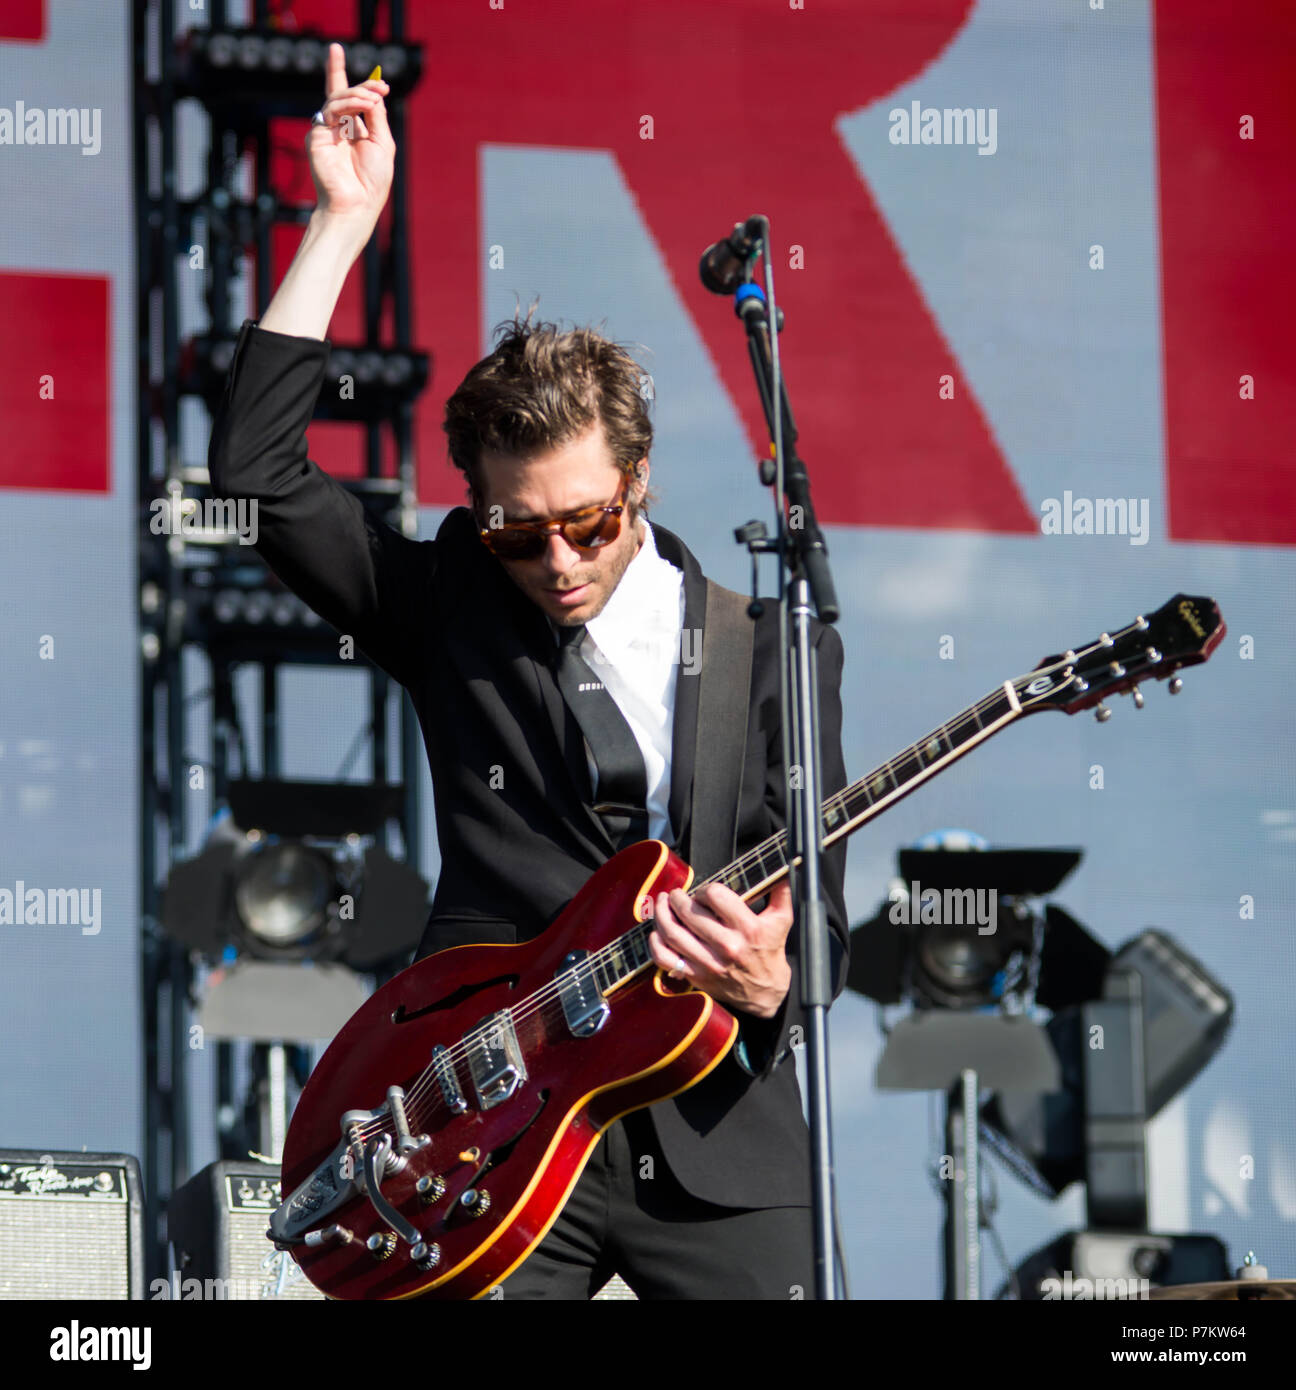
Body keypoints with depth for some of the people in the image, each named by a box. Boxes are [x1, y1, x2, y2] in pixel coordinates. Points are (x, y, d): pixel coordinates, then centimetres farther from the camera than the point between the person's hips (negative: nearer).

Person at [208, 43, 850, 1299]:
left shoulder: (776, 652, 6)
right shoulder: (451, 612, 6)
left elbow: (819, 914, 6)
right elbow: (251, 469, -4)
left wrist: (768, 981, -18)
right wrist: (345, 219, -4)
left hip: (717, 1140, 0)